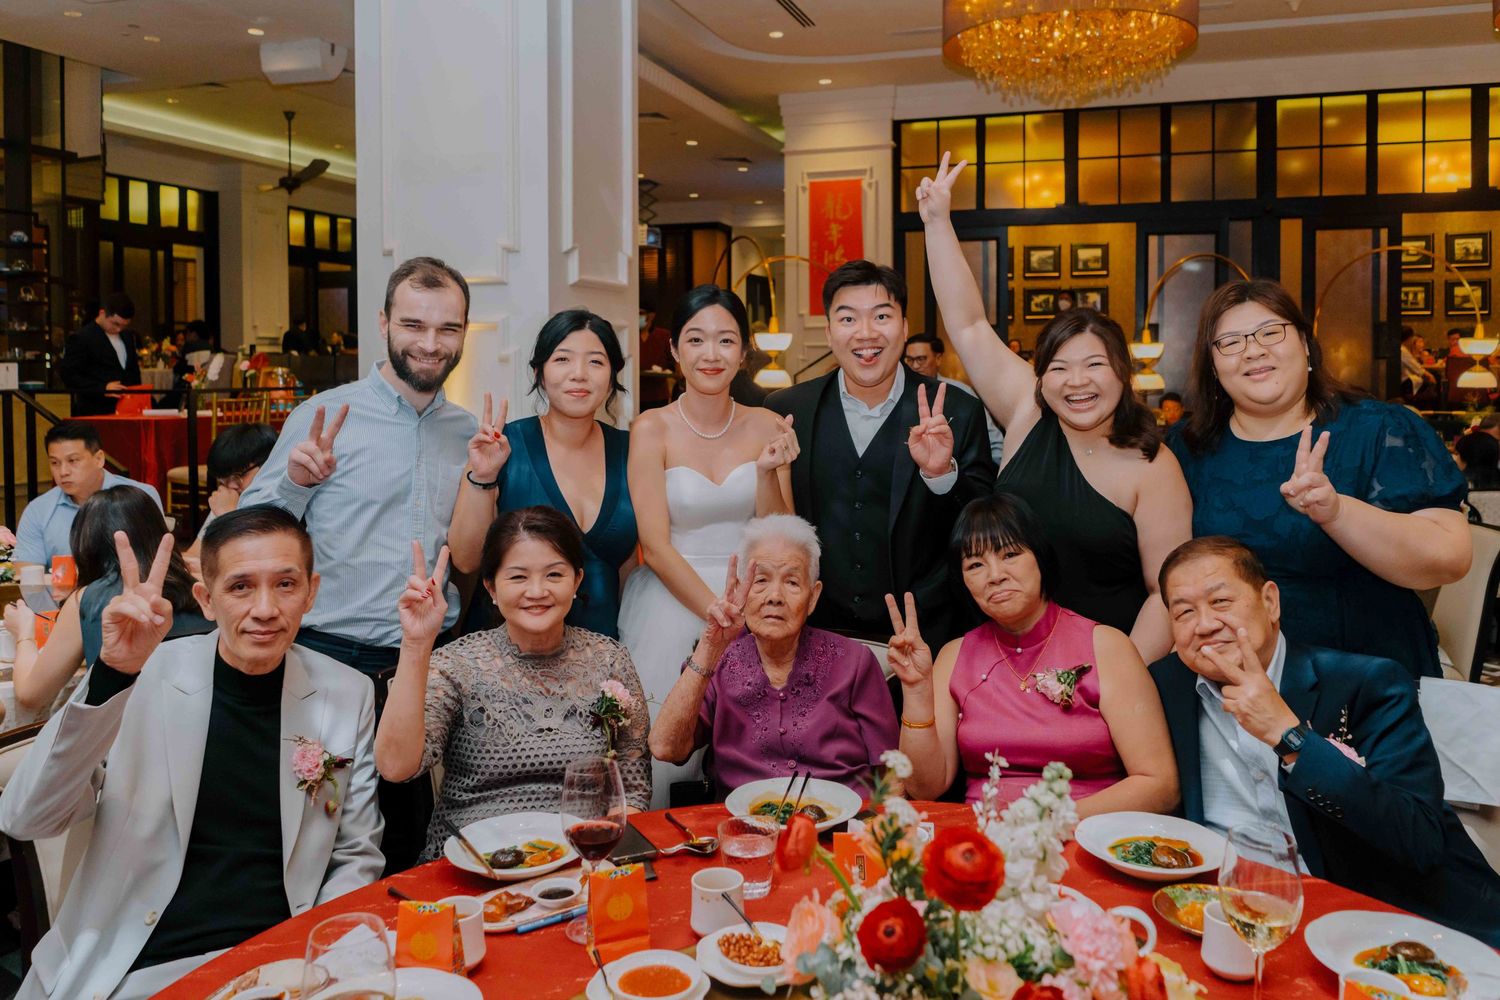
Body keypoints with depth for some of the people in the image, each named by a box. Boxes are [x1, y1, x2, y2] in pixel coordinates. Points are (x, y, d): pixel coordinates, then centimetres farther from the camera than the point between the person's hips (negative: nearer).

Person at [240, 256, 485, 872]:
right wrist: (295, 480, -22)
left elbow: (467, 561, 8)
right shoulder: (325, 416, -4)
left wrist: (481, 480, -6)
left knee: (411, 845, 13)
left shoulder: (469, 434, 8)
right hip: (332, 660, -3)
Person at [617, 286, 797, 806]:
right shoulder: (652, 430, -5)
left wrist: (767, 471, -14)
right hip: (672, 607, -2)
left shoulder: (768, 427, 2)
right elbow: (655, 547, -10)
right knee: (668, 761, -4)